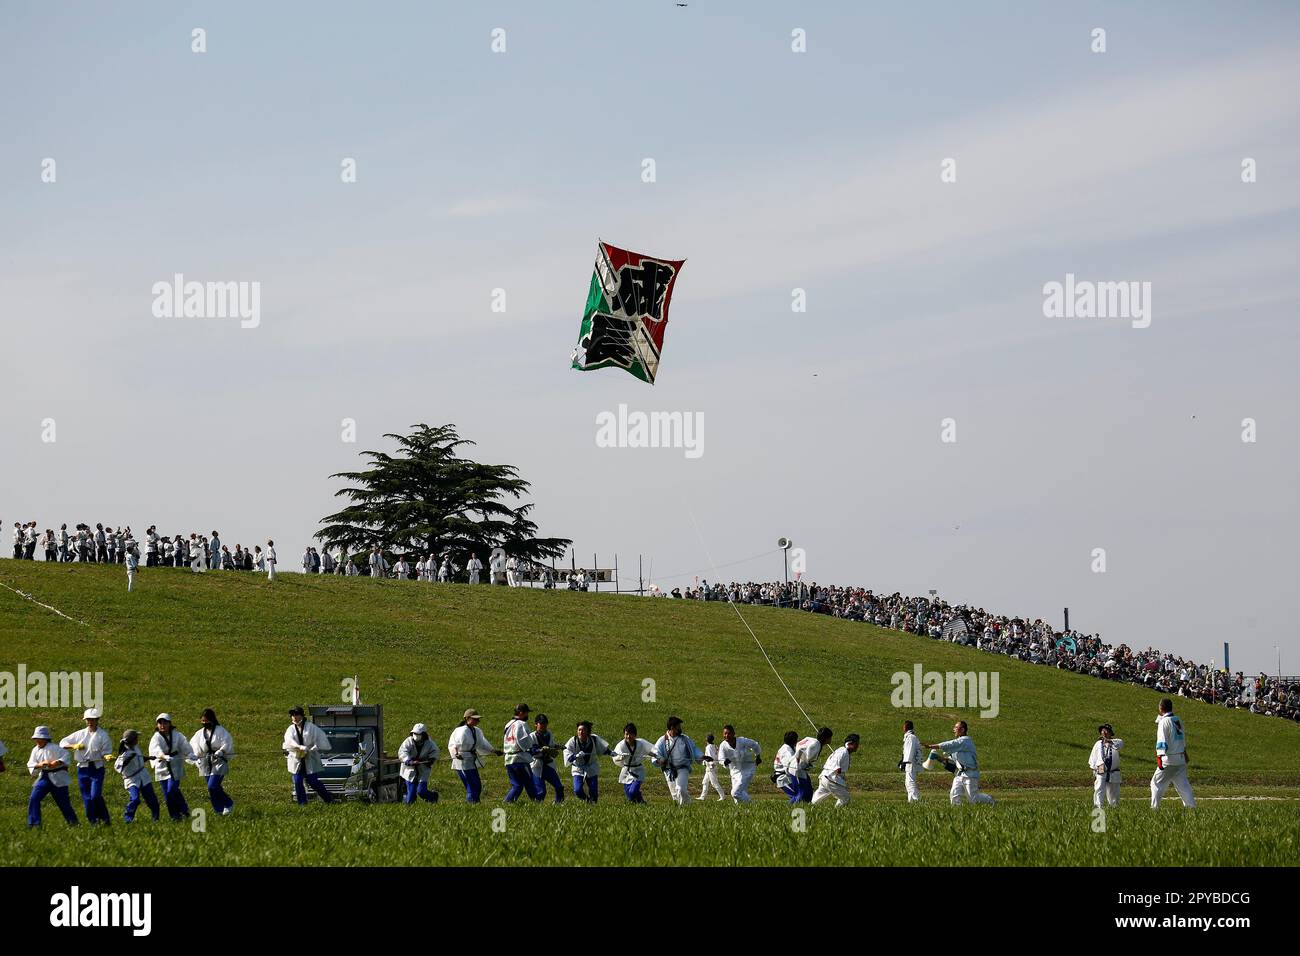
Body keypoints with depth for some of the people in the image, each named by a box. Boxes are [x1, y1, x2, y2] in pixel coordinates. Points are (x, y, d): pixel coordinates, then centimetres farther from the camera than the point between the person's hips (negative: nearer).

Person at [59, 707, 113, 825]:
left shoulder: (103, 735, 1)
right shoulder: (80, 734, 11)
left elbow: (106, 753, 0)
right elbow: (62, 743, 14)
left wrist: (107, 757, -24)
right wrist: (74, 746, -5)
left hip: (97, 768, -4)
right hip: (83, 769, 4)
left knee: (95, 795, -15)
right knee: (87, 797, 3)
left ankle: (104, 819, -2)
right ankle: (92, 821, 10)